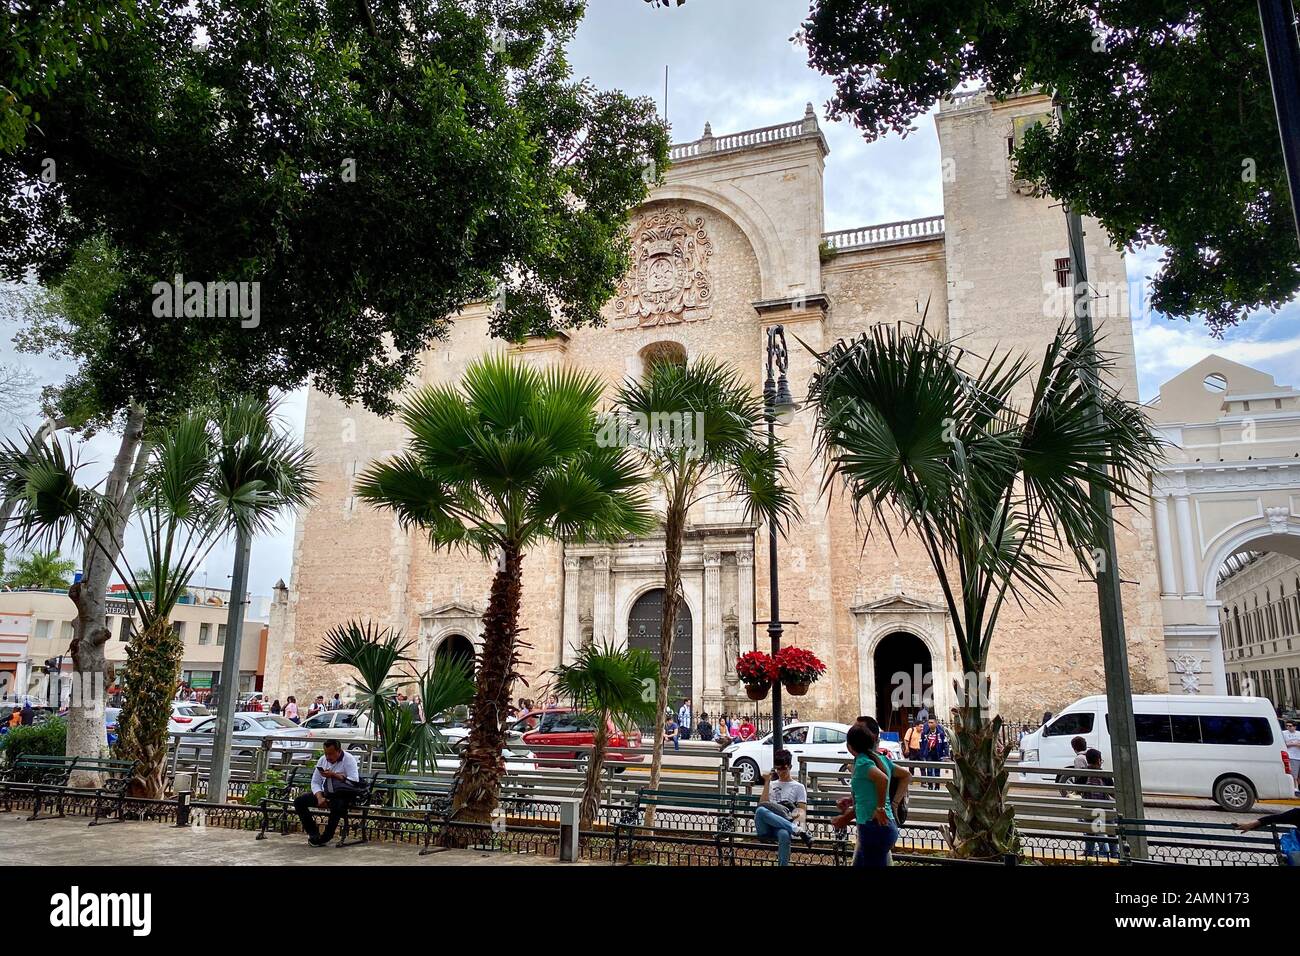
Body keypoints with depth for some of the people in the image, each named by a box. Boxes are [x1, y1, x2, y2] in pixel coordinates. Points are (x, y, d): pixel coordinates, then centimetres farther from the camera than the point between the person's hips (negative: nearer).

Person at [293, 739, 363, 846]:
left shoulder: (349, 759, -10)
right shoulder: (322, 760, 7)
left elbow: (355, 782, -21)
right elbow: (315, 782, 7)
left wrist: (334, 775, -24)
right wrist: (320, 798, -12)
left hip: (343, 794, -6)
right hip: (325, 793, 6)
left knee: (337, 805, -39)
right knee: (299, 802, -9)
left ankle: (326, 837, -17)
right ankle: (313, 833, -3)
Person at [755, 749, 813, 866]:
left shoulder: (798, 787, 19)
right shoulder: (771, 785, 26)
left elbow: (802, 810, 7)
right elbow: (762, 804, 9)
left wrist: (800, 818, -16)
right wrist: (767, 782, 7)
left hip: (782, 826, -2)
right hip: (765, 828, 2)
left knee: (784, 834, -42)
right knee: (760, 810, -36)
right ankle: (797, 830, -39)